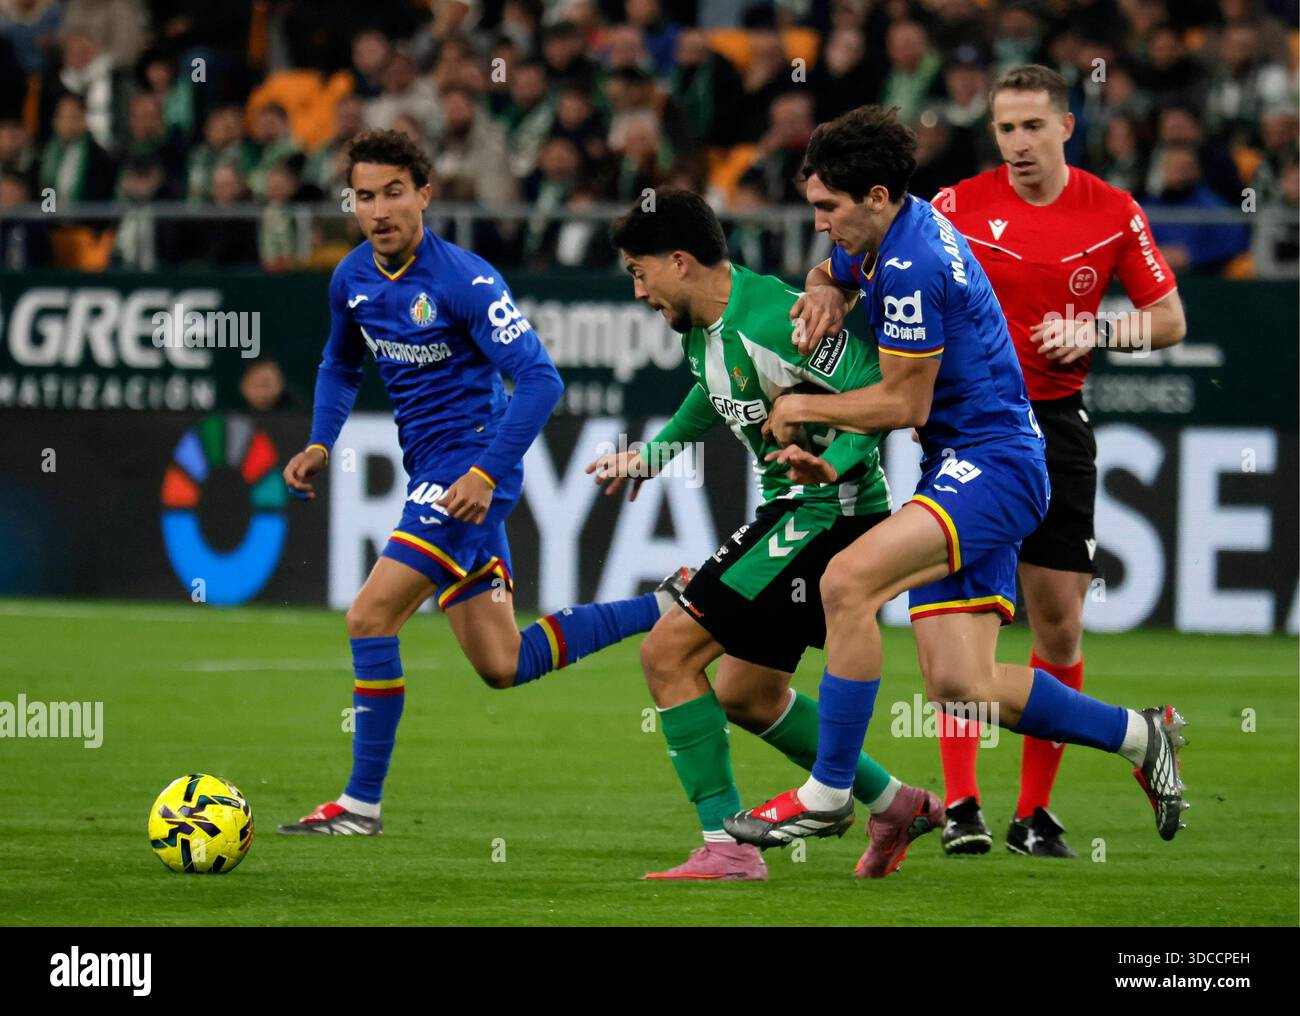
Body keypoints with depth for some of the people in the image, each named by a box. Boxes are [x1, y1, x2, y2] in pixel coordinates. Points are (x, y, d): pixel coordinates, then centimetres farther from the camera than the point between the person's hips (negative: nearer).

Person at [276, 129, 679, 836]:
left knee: (370, 617, -16)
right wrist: (321, 443, 9)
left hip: (469, 472, -8)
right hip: (431, 475, 8)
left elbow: (540, 379, -21)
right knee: (503, 667, 10)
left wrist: (486, 474, -27)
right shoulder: (352, 278, 5)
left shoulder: (465, 281, -18)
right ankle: (666, 608, 24)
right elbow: (341, 364, 25)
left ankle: (361, 804, -7)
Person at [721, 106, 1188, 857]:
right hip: (966, 468, 10)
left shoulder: (912, 266, -19)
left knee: (848, 582, -27)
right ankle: (1139, 734, 18)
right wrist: (826, 290, 10)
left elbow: (903, 405, -15)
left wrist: (802, 410, -2)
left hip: (993, 466, -10)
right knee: (959, 685, 1)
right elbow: (829, 273, 35)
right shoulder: (884, 236, 11)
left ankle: (829, 793, -19)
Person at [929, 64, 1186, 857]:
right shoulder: (959, 206, -3)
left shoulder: (1112, 213, 1)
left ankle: (1035, 813, 12)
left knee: (1060, 621, 1)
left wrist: (1097, 332, -11)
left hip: (1056, 423, 2)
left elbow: (1170, 320, 6)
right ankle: (961, 804, -13)